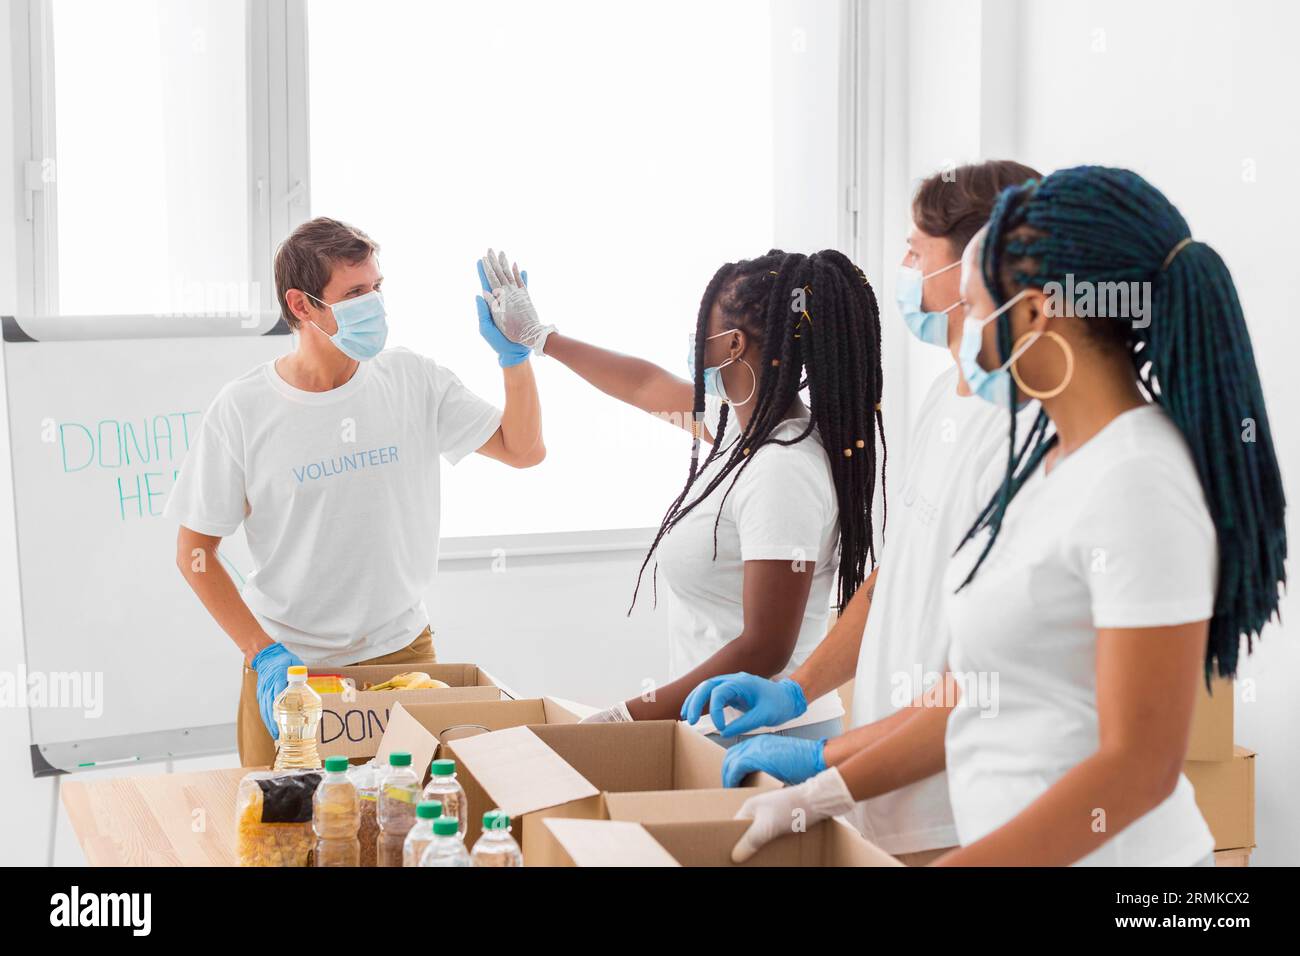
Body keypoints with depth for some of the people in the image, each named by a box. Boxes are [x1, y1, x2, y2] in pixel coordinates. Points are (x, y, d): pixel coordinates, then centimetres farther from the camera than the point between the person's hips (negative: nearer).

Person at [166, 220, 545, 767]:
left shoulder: (414, 382, -4)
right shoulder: (242, 410, -12)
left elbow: (524, 450, 2)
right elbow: (194, 552, -6)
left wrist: (513, 353, -12)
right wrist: (265, 656, -14)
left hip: (402, 653, 2)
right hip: (287, 665, -2)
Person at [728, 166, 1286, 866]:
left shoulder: (1139, 487, -21)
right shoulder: (1054, 455, 6)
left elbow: (1138, 766, -22)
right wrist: (824, 793, 10)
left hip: (1098, 851, -8)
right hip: (1002, 839, 8)